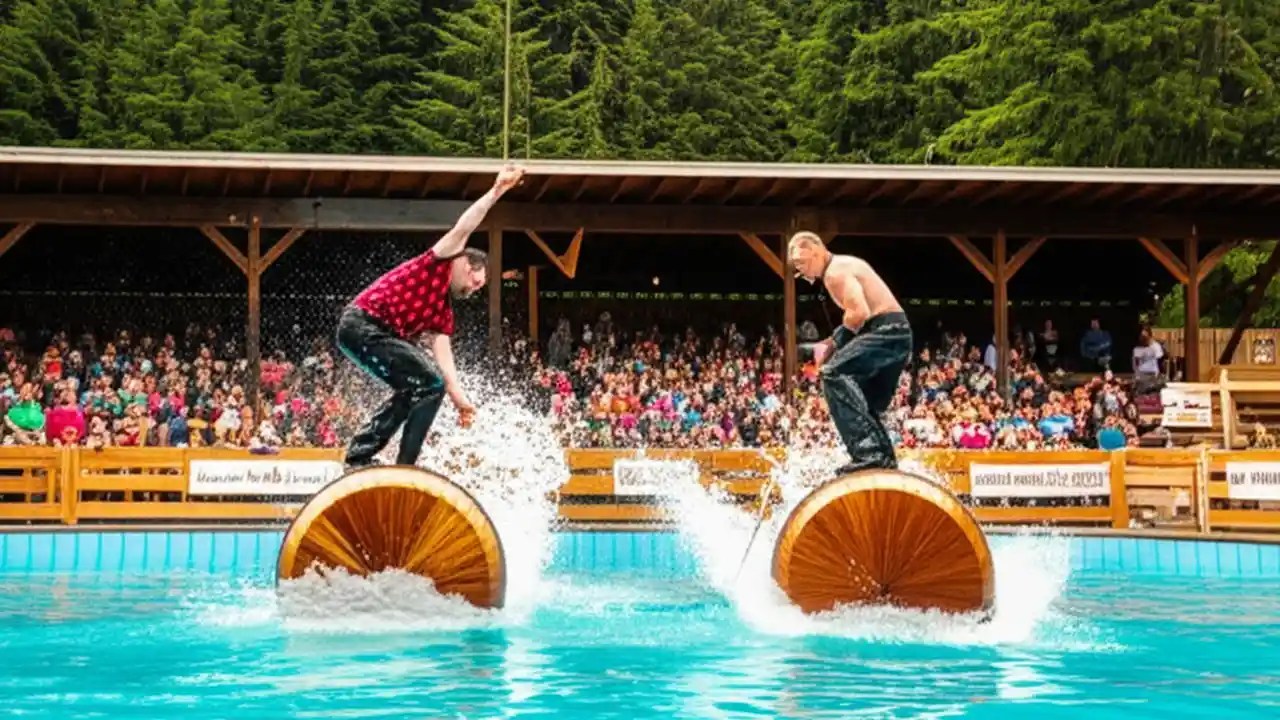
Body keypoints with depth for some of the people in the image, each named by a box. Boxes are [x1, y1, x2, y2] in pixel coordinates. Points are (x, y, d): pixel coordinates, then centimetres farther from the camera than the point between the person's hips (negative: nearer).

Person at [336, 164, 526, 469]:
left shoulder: (444, 311, 22)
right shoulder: (438, 266, 2)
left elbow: (443, 354, 13)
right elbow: (463, 228, -9)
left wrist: (457, 395, 1)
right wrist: (496, 191, -8)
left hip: (359, 330, 10)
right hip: (364, 324, -10)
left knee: (413, 389, 22)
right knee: (430, 383, -13)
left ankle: (360, 455, 20)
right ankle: (404, 467, -13)